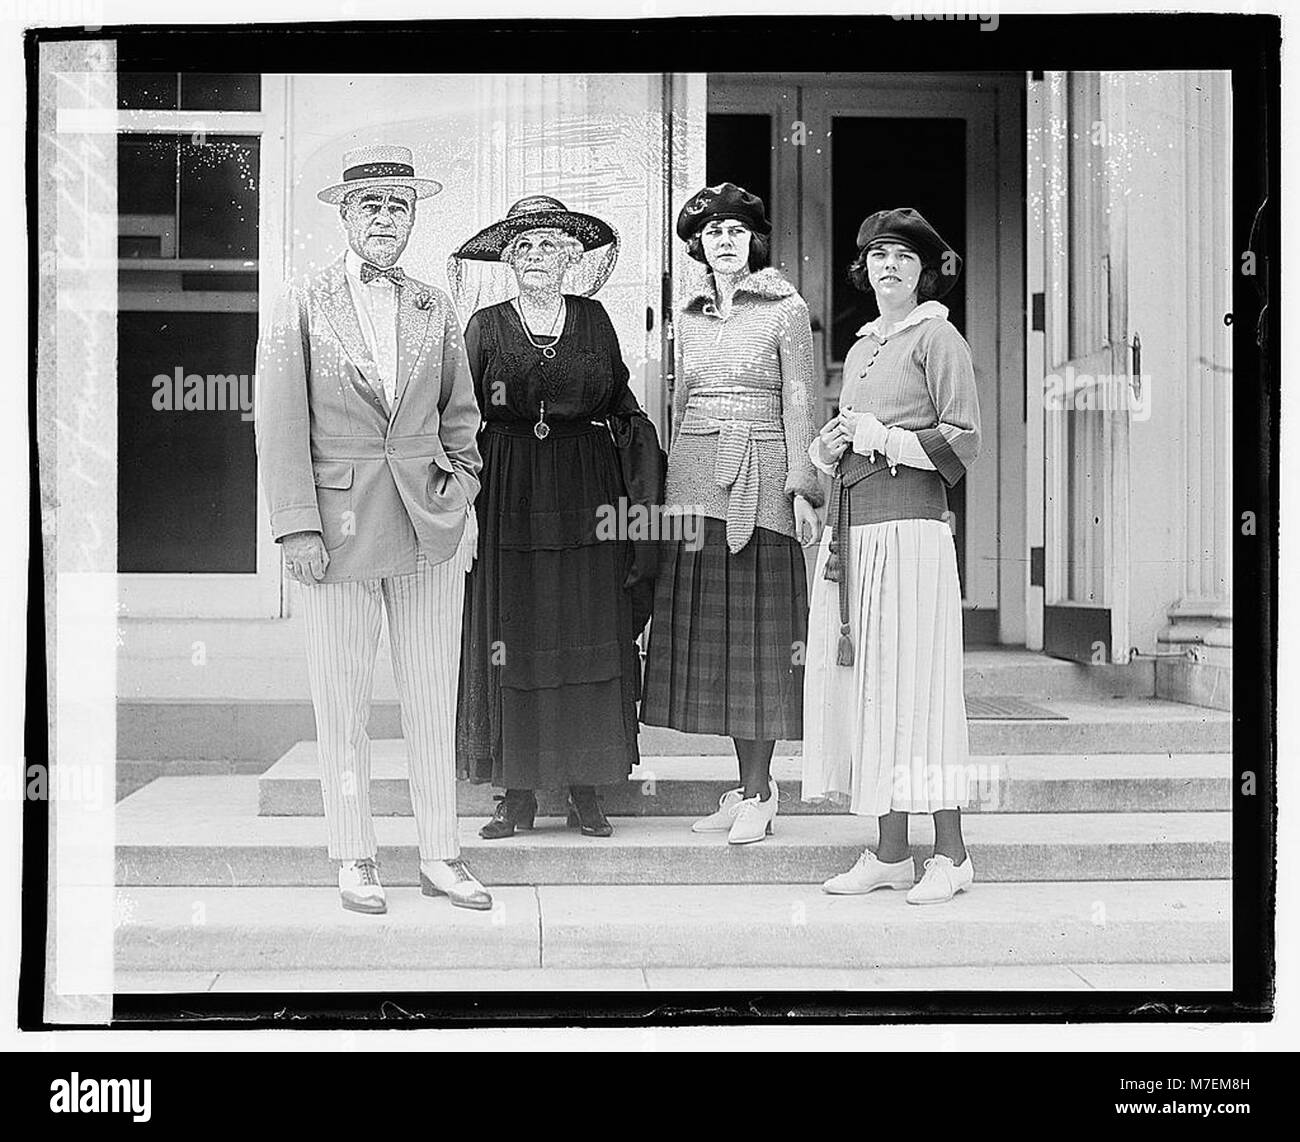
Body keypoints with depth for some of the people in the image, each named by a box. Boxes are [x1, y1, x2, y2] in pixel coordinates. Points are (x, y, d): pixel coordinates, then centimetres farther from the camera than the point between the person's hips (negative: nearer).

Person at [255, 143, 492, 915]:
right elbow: (280, 425, -3)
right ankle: (356, 860, 15)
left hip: (432, 526, 3)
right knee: (342, 702, 3)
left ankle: (440, 855, 16)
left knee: (434, 699, 6)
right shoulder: (304, 309, 1)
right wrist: (297, 526, -10)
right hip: (340, 524, -2)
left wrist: (463, 499, 7)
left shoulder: (437, 311, 10)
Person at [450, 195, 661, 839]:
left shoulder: (593, 319, 9)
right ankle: (517, 793, 6)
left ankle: (586, 792, 9)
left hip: (587, 495, 2)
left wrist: (643, 440, -1)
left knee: (591, 637, 1)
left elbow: (621, 402, 13)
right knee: (511, 644, -2)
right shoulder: (485, 327, 4)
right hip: (509, 496, -1)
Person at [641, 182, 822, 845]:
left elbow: (799, 404, -4)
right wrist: (670, 486, 14)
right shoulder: (689, 317, 14)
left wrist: (802, 490, -11)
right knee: (704, 624, 3)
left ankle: (757, 795, 2)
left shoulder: (785, 309, 0)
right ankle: (749, 786, 11)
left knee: (756, 628, -3)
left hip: (760, 476, -5)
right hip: (695, 476, 5)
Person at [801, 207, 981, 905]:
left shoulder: (936, 338, 0)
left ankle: (950, 855, 1)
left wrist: (882, 437, -10)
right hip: (850, 528, 7)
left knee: (915, 684, -7)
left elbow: (963, 442, -7)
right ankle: (890, 854, 12)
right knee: (861, 683, 5)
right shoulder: (861, 347, 21)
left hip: (908, 524, -7)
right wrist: (828, 447, 6)